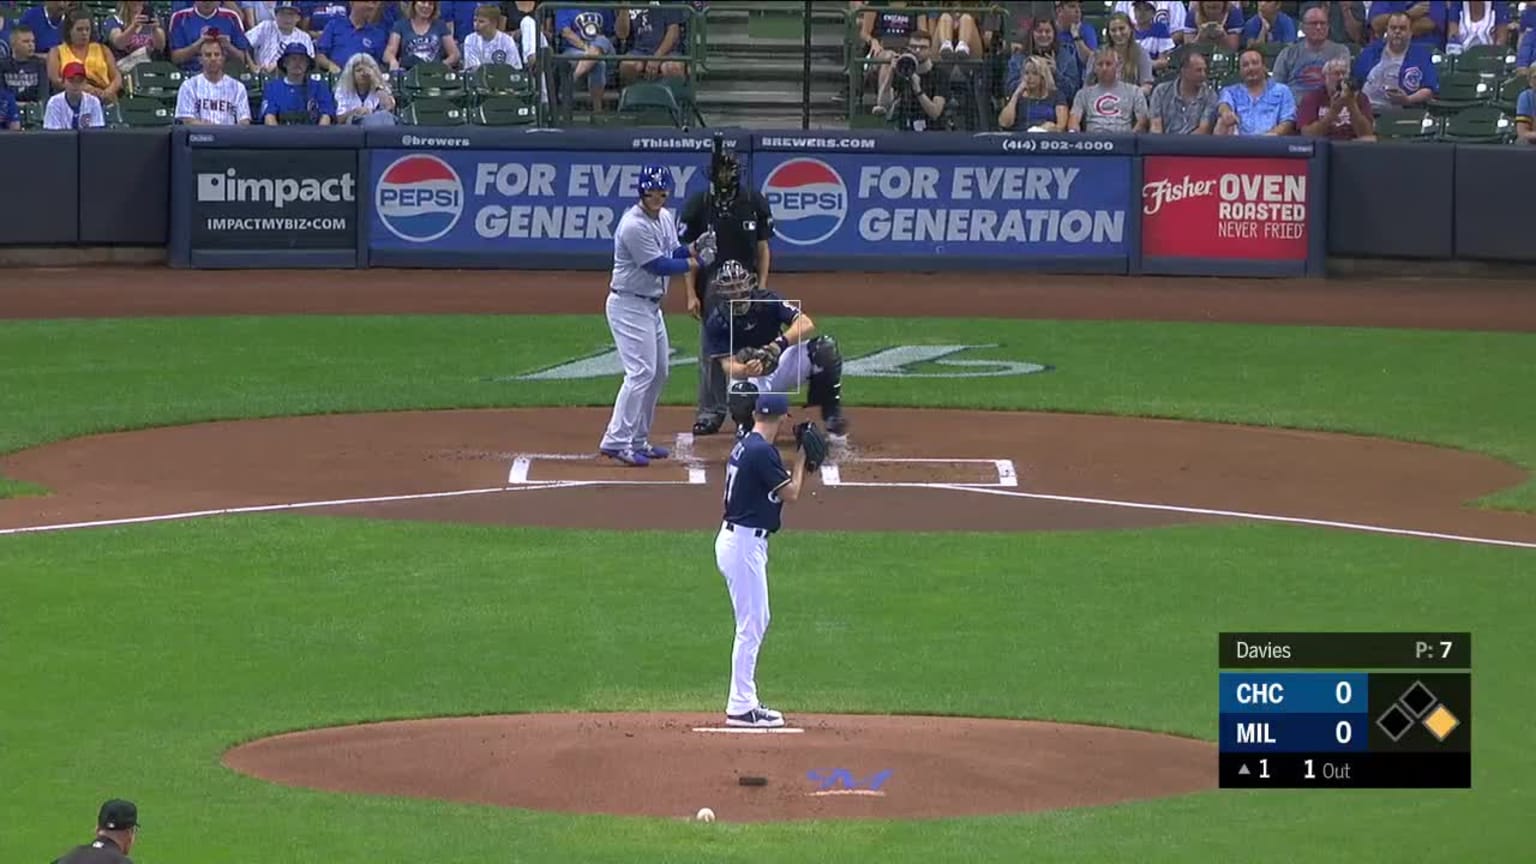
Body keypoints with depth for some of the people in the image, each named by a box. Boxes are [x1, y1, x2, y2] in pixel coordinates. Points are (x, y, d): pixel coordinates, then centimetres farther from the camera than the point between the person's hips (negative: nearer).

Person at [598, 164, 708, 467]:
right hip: (629, 305, -10)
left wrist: (693, 249, -5)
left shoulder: (666, 217, 7)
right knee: (641, 372, -16)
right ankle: (616, 442, -16)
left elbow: (672, 253, 14)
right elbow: (659, 266, -22)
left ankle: (638, 439, 21)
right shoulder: (634, 225, -22)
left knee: (658, 373, 14)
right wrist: (696, 263, -18)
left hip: (651, 306, 10)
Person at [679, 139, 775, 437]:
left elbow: (763, 247, 7)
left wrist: (761, 287, -1)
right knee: (711, 350, 1)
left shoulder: (754, 201, 3)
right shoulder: (698, 204, 0)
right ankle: (711, 411, 8)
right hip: (710, 285, -1)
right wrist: (691, 294, -5)